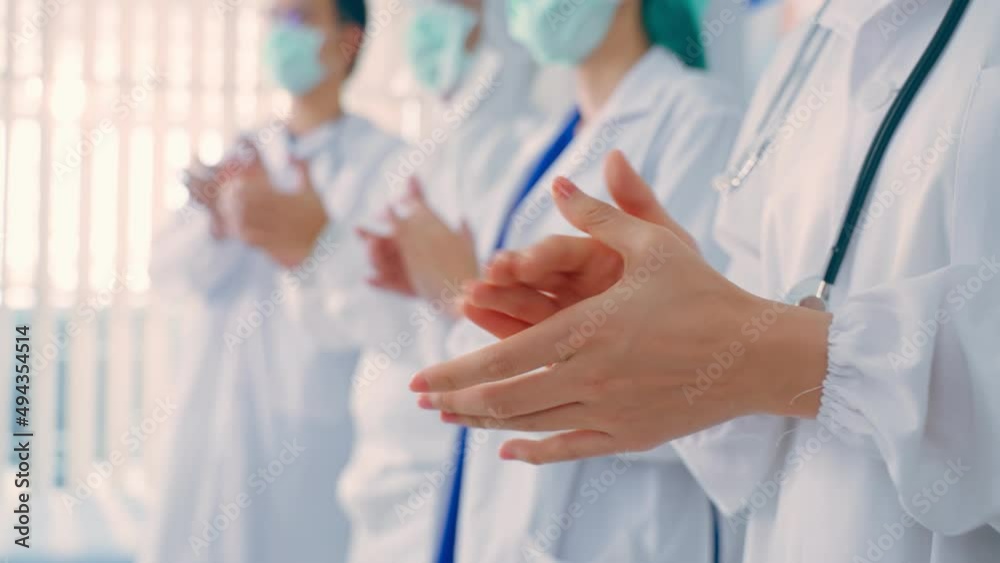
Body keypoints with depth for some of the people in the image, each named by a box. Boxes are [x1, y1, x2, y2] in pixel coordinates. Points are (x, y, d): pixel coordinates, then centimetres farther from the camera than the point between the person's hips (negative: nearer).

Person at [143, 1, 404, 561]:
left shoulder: (381, 156, -6)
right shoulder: (246, 154, 13)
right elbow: (173, 269, 4)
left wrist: (319, 246, -36)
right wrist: (219, 225, -17)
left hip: (311, 430, -5)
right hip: (214, 416, 5)